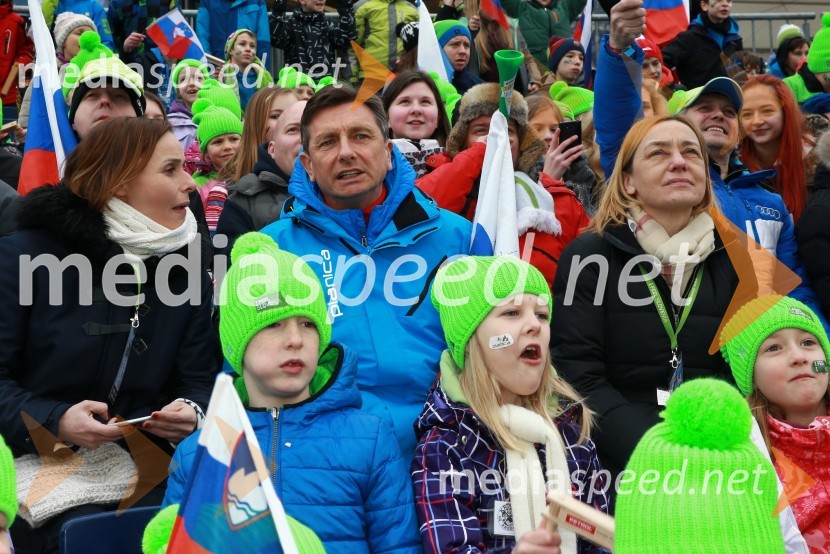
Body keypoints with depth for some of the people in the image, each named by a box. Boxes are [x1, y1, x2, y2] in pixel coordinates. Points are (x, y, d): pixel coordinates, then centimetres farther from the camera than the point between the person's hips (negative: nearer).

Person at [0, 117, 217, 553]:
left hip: (144, 468, 4)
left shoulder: (188, 276, 12)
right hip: (41, 464, -4)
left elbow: (199, 381, 9)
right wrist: (54, 422, -22)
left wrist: (192, 412, -15)